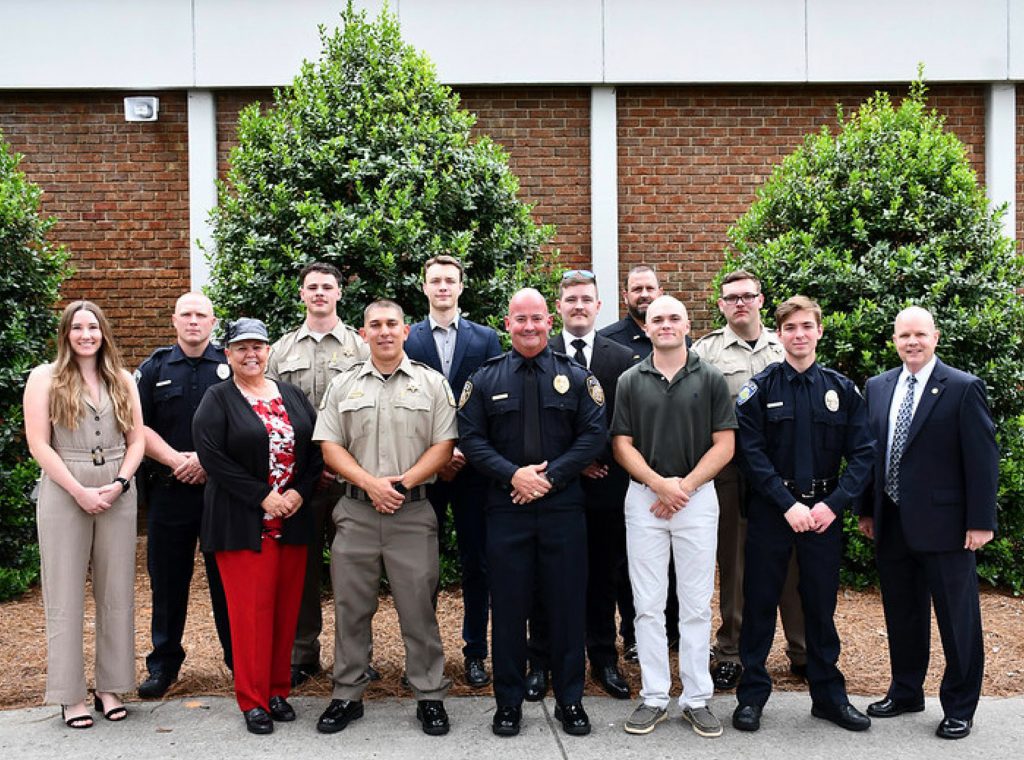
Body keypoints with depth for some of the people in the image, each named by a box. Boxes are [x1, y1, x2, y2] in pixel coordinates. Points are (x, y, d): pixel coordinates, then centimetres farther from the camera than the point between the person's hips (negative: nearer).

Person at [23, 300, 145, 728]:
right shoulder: (45, 378, 1)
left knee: (116, 592, 6)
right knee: (66, 594, 3)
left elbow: (137, 440, 8)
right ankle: (70, 695, 12)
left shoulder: (122, 380, 10)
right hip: (64, 494, -3)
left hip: (117, 494, 3)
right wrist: (80, 491, -12)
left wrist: (119, 483, -8)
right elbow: (38, 444, -5)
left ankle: (111, 687, 16)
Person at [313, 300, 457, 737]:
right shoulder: (343, 385, 9)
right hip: (355, 511, 2)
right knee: (351, 606, 9)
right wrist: (369, 482, -11)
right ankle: (347, 695, 23)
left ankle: (430, 696, 17)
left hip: (413, 512, -2)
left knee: (419, 607, 3)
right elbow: (329, 447, 3)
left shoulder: (432, 383, 4)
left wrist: (403, 482, -13)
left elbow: (444, 446, -1)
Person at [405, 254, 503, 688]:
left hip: (472, 468, 0)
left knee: (476, 565, 6)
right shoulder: (406, 339, 3)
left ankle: (475, 652, 19)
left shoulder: (486, 339, 5)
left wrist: (465, 451, -8)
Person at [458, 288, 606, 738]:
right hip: (506, 508, 0)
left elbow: (594, 435, -1)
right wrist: (513, 475, -13)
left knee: (568, 604, 7)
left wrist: (550, 476, -11)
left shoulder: (575, 377, 4)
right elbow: (471, 440, 1)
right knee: (508, 607, 6)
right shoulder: (485, 379, 5)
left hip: (563, 506, 0)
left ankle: (570, 701, 21)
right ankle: (508, 703, 20)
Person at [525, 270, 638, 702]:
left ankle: (603, 659, 26)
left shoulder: (623, 359, 4)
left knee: (604, 576, 11)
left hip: (606, 484, 1)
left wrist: (602, 460, -7)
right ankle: (541, 662, 20)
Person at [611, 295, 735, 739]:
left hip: (697, 498, -1)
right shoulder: (630, 381, 5)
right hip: (644, 499, 1)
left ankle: (696, 699, 16)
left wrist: (684, 486, -10)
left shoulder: (710, 380, 2)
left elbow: (724, 445, -1)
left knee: (696, 605, 5)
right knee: (648, 606, 5)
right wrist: (659, 483, -12)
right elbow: (622, 445, 1)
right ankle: (654, 697, 16)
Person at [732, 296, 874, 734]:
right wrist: (788, 504, -16)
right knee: (760, 600, 5)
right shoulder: (760, 389, -3)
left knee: (821, 603, 11)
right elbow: (752, 453, -9)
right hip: (770, 511, -2)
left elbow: (862, 453, -1)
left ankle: (829, 694, 25)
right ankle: (752, 693, 18)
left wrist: (834, 504, -13)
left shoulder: (842, 390, 3)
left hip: (824, 511, 2)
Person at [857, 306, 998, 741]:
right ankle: (905, 692, 33)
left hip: (943, 525, -5)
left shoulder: (963, 388, -8)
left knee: (957, 620, 6)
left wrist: (980, 521, -12)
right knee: (902, 616, 17)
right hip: (892, 525, 5)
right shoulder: (877, 388, 8)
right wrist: (866, 510, 11)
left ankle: (959, 708, 21)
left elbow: (983, 459, -9)